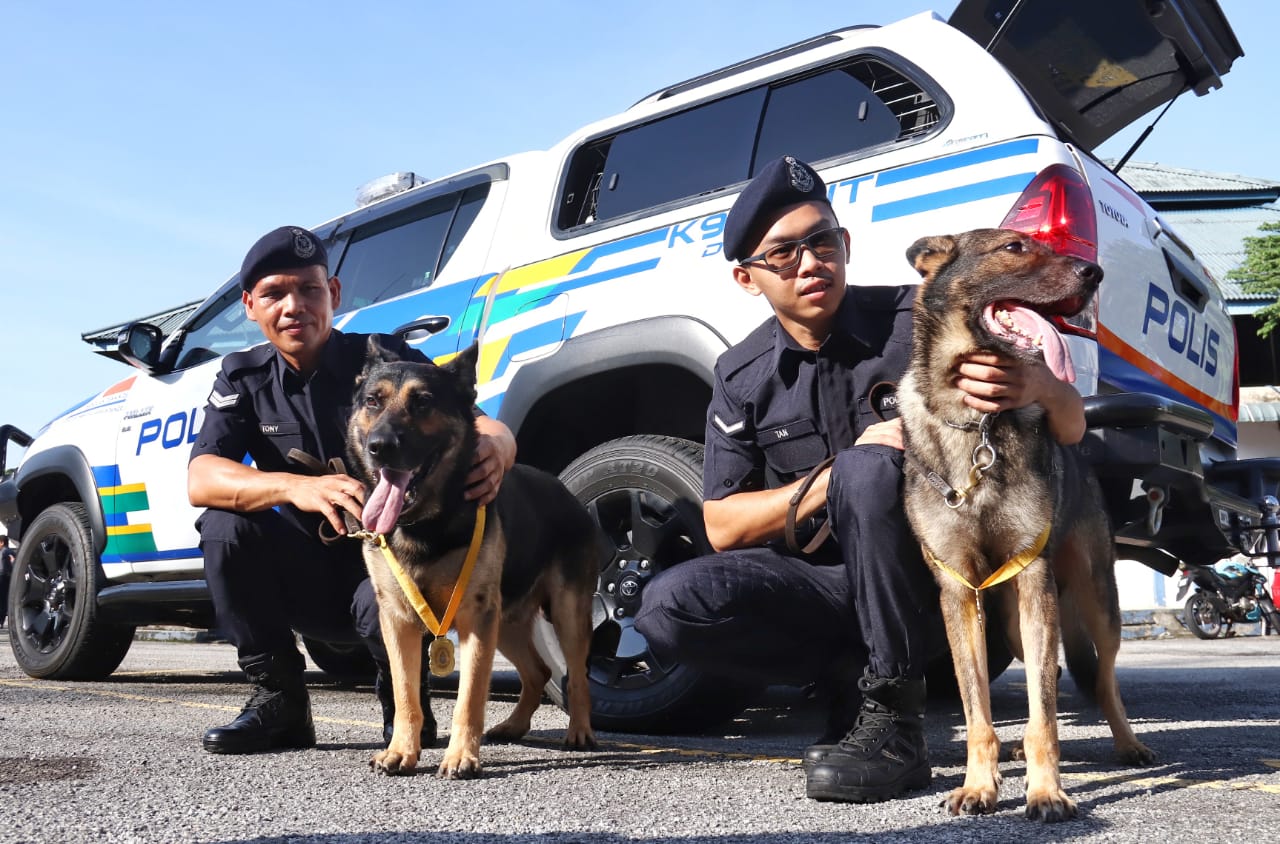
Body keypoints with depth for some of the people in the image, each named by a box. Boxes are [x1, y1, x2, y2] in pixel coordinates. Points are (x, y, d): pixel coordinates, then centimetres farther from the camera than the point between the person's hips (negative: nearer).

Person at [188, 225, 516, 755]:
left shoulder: (384, 358, -9)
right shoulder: (244, 379, -1)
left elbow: (484, 424, -20)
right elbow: (200, 480, -17)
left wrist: (494, 448, -47)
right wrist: (297, 486, -38)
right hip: (309, 581, 3)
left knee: (382, 605, -36)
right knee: (225, 525, -22)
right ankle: (279, 700, -8)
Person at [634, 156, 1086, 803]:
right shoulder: (741, 378, 0)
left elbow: (1071, 425, -7)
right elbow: (722, 527, -3)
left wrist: (1033, 385, -33)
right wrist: (833, 479, -19)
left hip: (922, 579, -2)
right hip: (819, 580, 3)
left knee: (868, 469, -34)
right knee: (669, 607, -24)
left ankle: (893, 712, -19)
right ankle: (851, 675, -2)